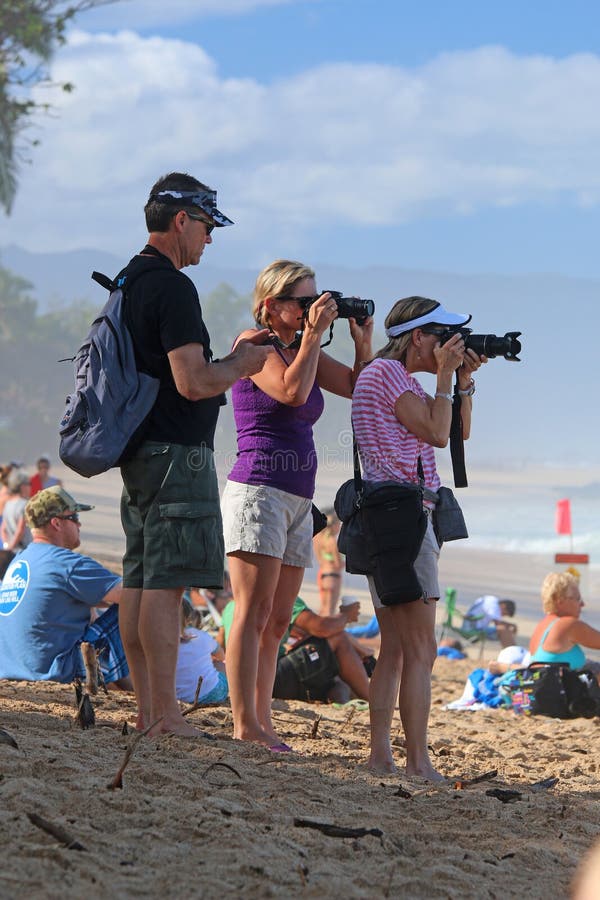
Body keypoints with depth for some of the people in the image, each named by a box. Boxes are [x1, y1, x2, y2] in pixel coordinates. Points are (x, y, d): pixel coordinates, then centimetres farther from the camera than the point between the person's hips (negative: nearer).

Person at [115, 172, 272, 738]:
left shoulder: (129, 282, 16)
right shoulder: (172, 287, -15)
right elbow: (193, 383, -21)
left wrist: (231, 358, 18)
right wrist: (241, 365, -3)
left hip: (138, 452, 10)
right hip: (176, 453, -10)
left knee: (139, 581, 9)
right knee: (165, 584, -9)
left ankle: (146, 711, 13)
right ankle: (165, 717, -9)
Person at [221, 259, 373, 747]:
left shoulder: (304, 350, 17)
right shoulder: (254, 343, -4)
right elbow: (292, 391, -19)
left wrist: (363, 341, 4)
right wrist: (313, 334, -12)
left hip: (298, 500, 8)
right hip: (258, 490, -8)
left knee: (277, 622, 6)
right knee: (254, 613, -12)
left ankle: (262, 725, 7)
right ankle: (244, 726, -15)